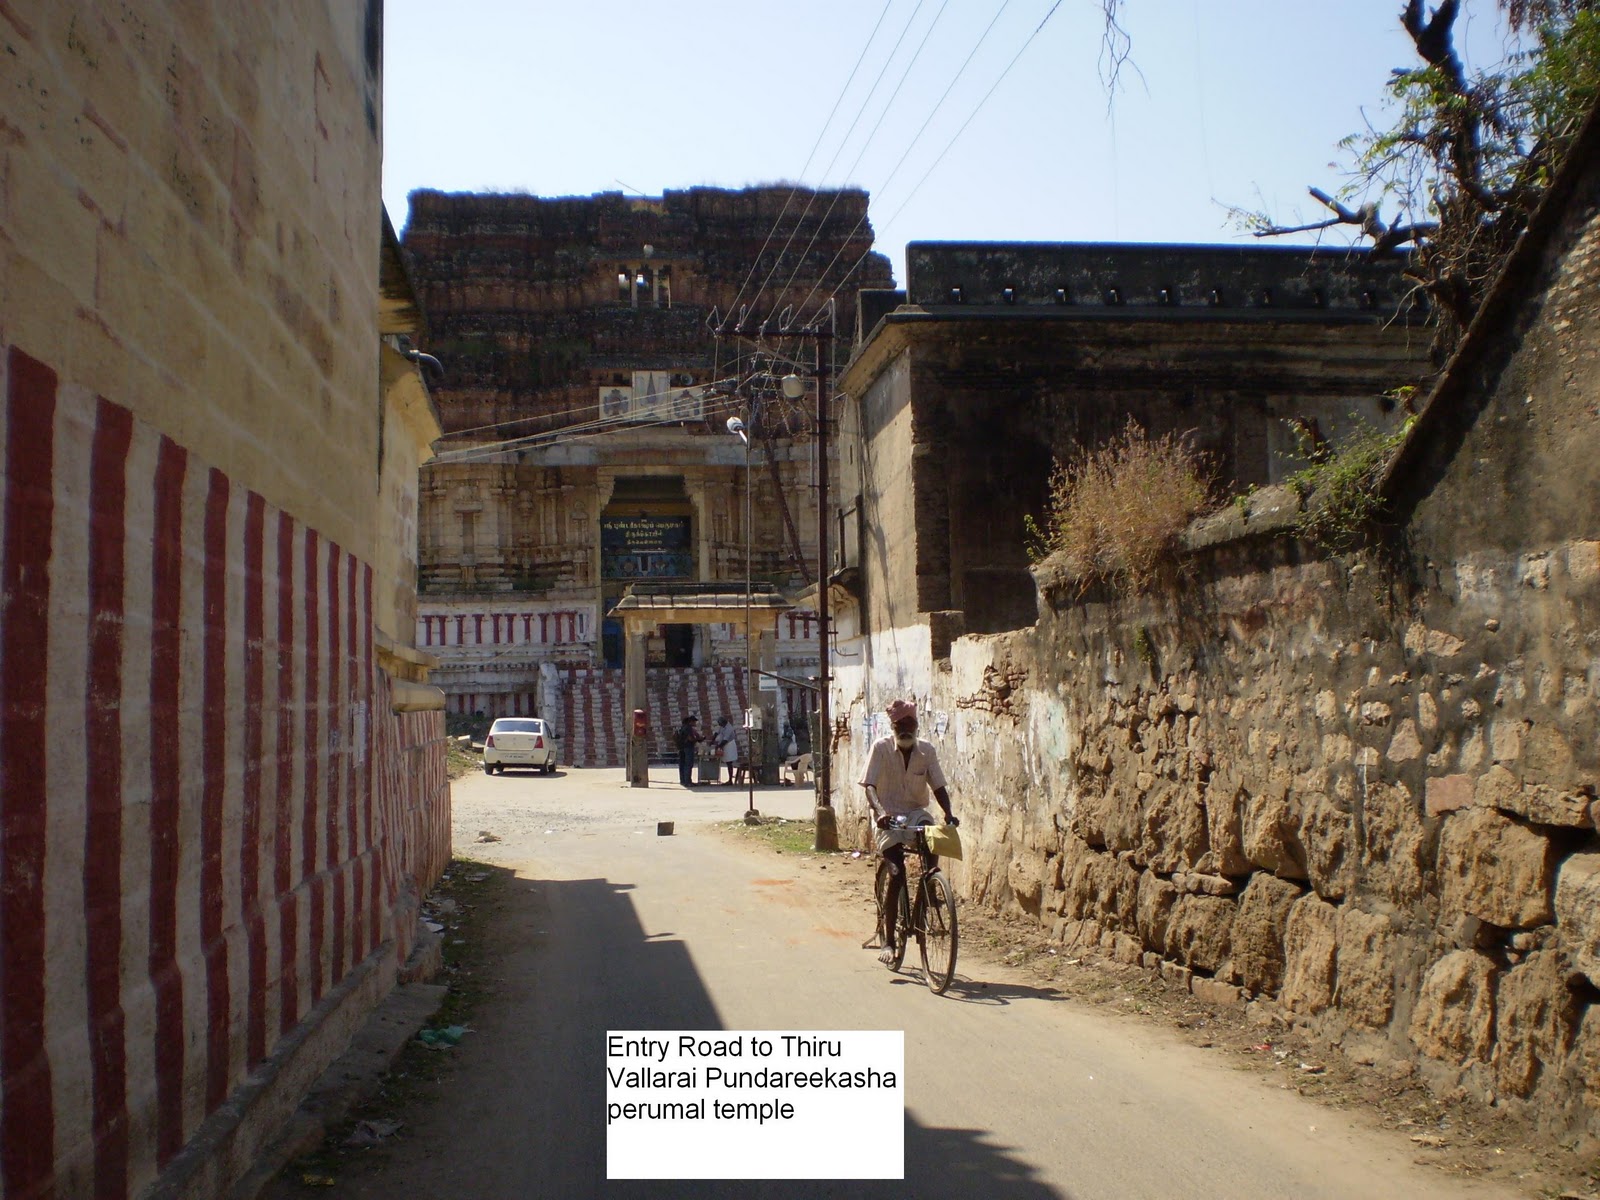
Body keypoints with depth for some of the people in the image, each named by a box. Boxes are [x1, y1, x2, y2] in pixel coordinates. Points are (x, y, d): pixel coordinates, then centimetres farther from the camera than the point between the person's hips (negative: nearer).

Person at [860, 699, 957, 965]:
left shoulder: (927, 750, -1)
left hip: (916, 812, 3)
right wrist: (879, 810, -35)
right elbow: (870, 785, -16)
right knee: (897, 873, -17)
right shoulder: (881, 748, -9)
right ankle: (888, 941, -8)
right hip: (888, 817, -3)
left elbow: (938, 786, -2)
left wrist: (948, 813, -20)